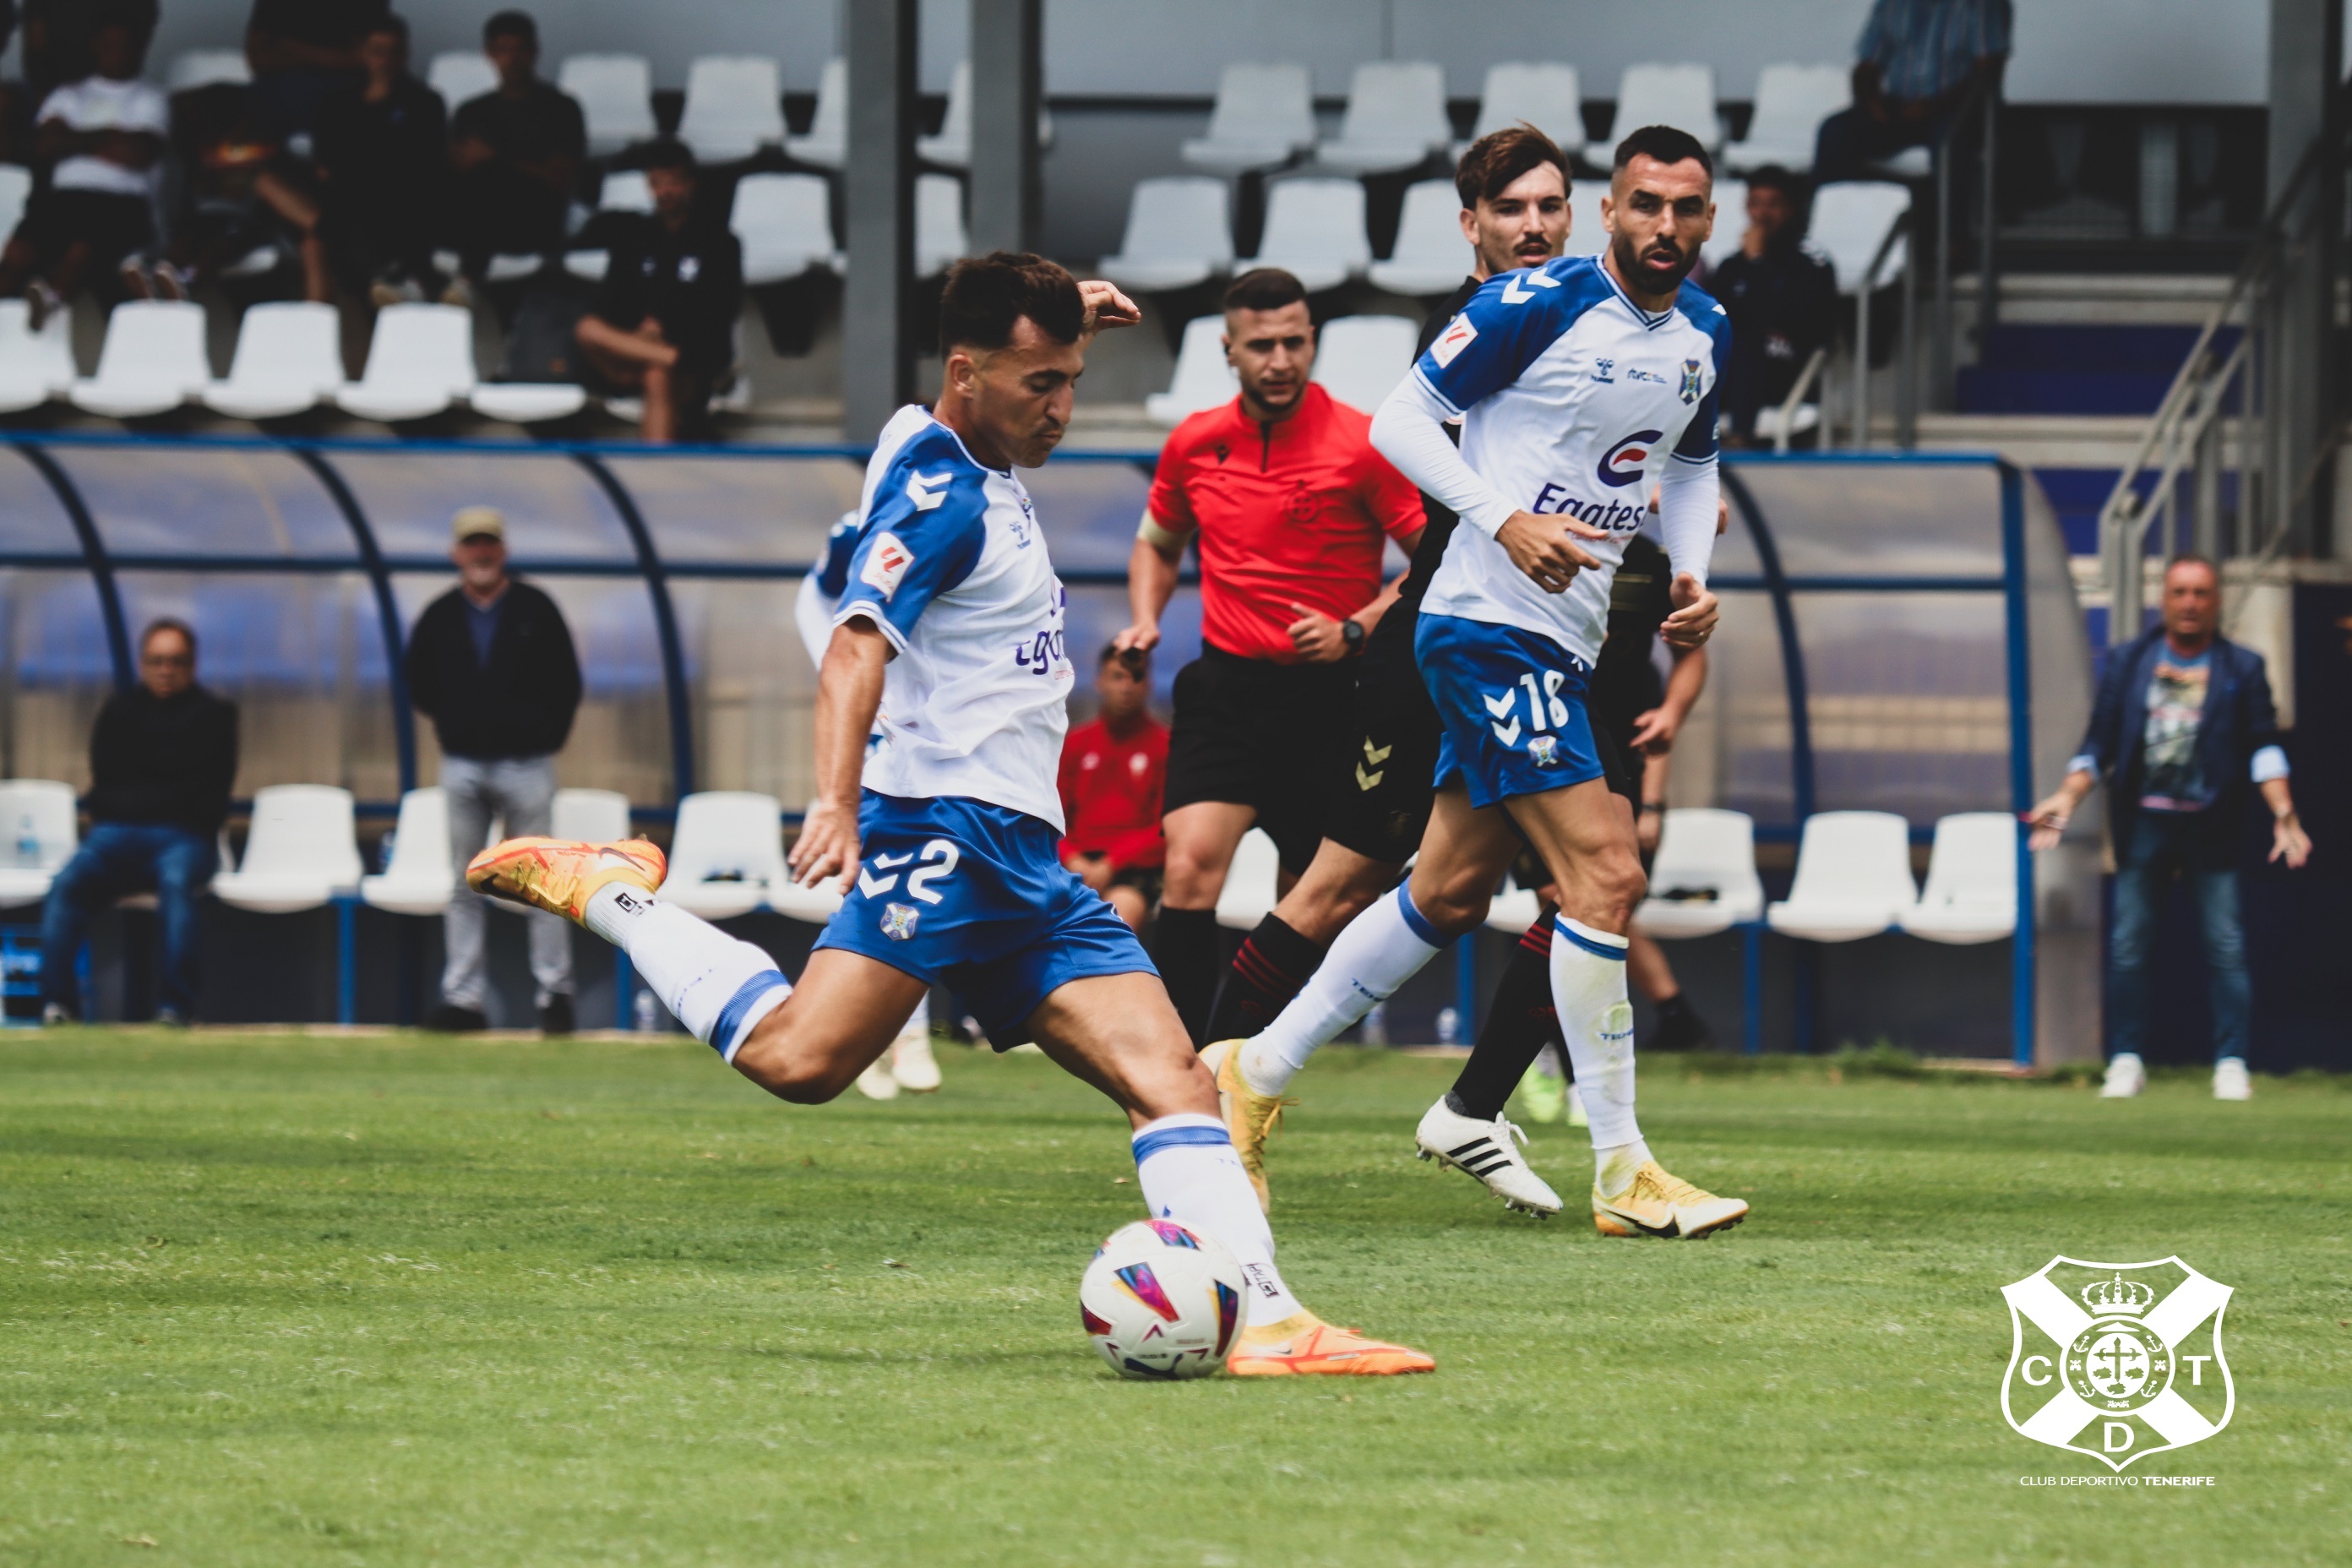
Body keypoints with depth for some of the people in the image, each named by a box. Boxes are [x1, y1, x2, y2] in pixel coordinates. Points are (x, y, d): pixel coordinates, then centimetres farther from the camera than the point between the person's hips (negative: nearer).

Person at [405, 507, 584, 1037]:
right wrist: (451, 725, 9)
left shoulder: (535, 610, 2)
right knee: (463, 888, 3)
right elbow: (418, 684, 18)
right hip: (462, 765, 3)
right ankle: (463, 998, 4)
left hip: (526, 762, -2)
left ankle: (555, 991, 2)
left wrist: (545, 735, 0)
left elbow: (567, 683, 5)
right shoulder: (440, 617, 8)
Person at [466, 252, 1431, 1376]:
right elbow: (857, 646, -25)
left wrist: (1063, 319, 38)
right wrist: (834, 804, -38)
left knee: (1169, 1073, -4)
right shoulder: (936, 493, -10)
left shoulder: (978, 468, 19)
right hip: (946, 826, -10)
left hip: (1023, 861, 10)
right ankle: (608, 895, -5)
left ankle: (1264, 1318, -15)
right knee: (799, 1060, -25)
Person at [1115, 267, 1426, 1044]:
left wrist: (1355, 629, -17)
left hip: (1330, 696, -2)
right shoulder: (1195, 443, 5)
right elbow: (1157, 544, 25)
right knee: (1190, 869, -19)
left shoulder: (1363, 444, -8)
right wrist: (1144, 621, 6)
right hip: (1226, 685, 2)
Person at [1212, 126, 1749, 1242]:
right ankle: (1621, 1171, -11)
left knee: (1450, 894, 13)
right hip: (1491, 623, -9)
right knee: (1605, 871, -16)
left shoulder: (1705, 335, 10)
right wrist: (1506, 517, -21)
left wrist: (1693, 576, 8)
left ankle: (1256, 1075, 26)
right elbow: (1403, 419, -9)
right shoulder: (1539, 305, -13)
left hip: (1568, 640, 9)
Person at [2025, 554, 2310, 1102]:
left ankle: (2231, 1066, 1)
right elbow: (2099, 743, 9)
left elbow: (2263, 747, 1)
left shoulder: (2242, 669, 6)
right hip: (2143, 821, 1)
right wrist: (2067, 799, -3)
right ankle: (2125, 1061, 8)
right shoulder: (2128, 662, 9)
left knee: (2227, 948, -3)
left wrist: (2283, 812, -11)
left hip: (2211, 825, -1)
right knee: (2129, 946, 1)